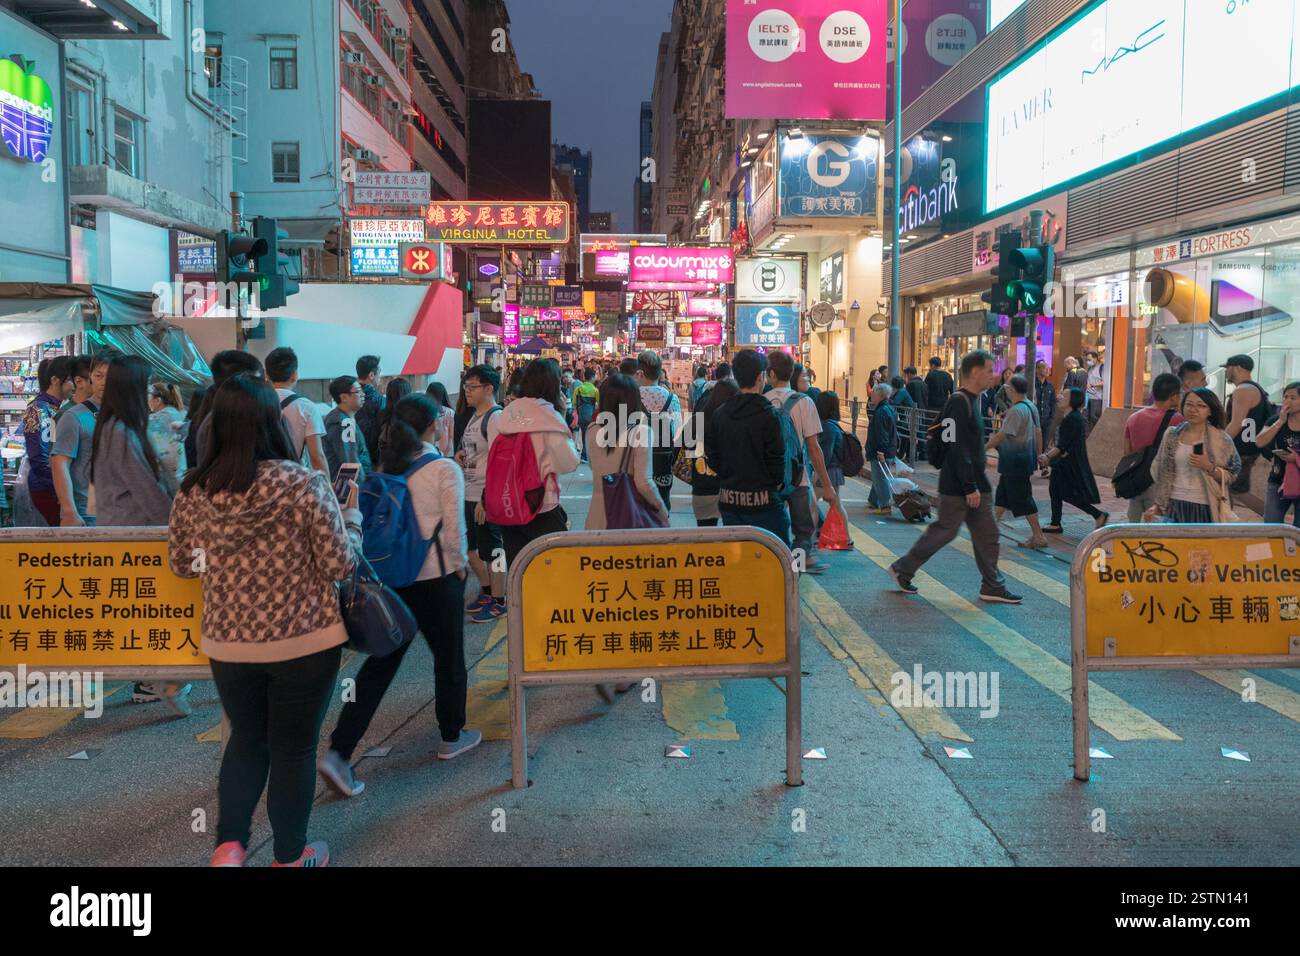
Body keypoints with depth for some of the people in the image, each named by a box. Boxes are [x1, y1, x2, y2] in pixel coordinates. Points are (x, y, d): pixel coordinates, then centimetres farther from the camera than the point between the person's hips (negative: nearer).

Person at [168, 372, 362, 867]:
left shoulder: (193, 490, -5)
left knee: (246, 739, 24)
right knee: (294, 748, 13)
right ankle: (290, 857, 28)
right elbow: (340, 564, -13)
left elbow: (180, 564, 10)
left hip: (228, 643, 3)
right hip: (303, 642, -3)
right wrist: (351, 514, 3)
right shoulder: (304, 483, -17)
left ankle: (228, 845, 19)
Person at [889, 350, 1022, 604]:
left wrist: (978, 476, 19)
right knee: (944, 531, 0)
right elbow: (957, 449, -23)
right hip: (957, 487, -10)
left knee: (987, 534, 9)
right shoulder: (959, 403, -18)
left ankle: (992, 587, 16)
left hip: (975, 483, 10)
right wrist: (970, 487, -23)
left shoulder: (971, 400, 13)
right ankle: (902, 569, 14)